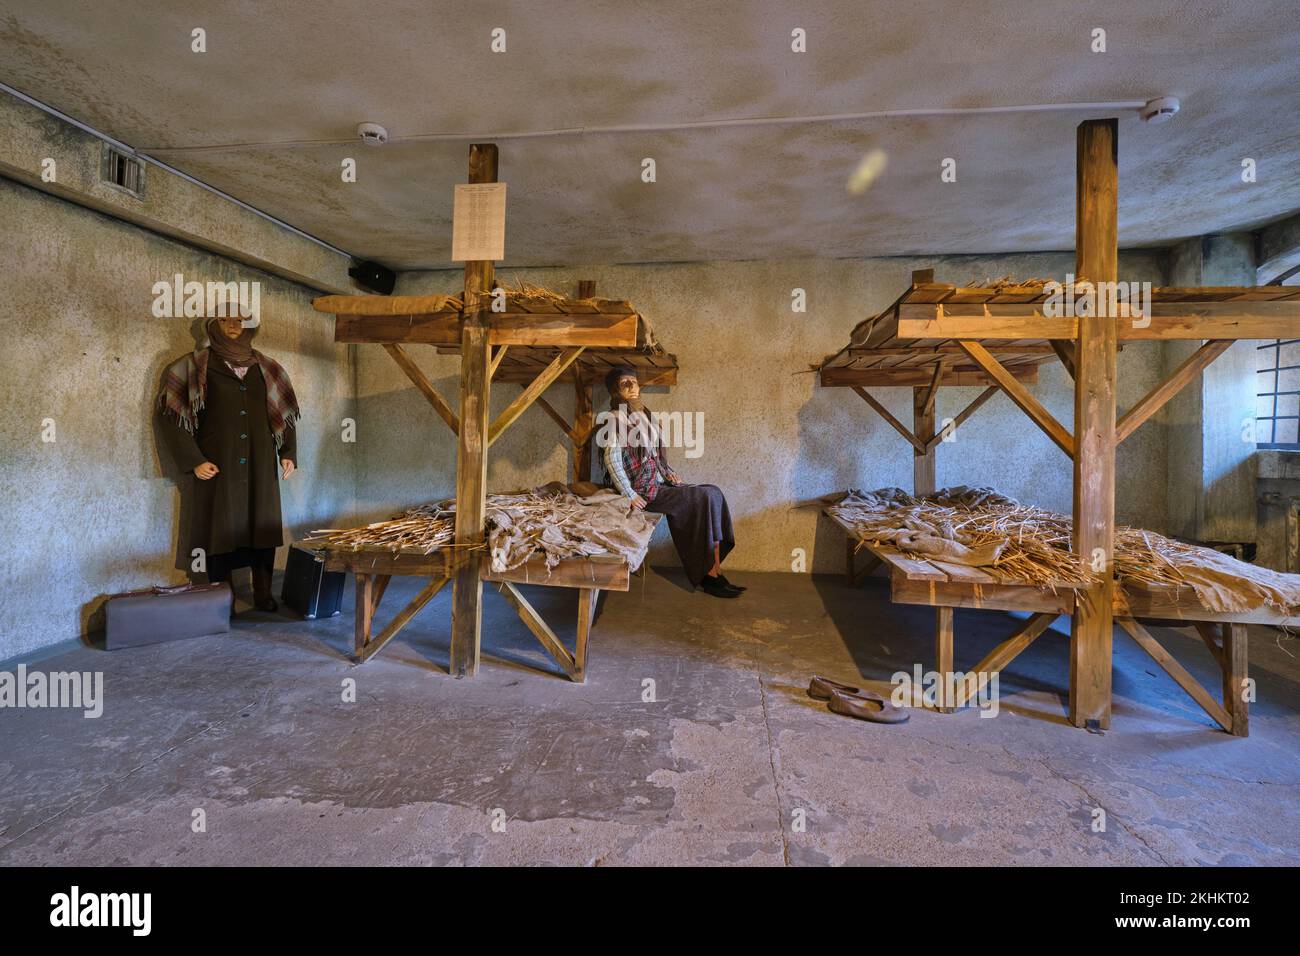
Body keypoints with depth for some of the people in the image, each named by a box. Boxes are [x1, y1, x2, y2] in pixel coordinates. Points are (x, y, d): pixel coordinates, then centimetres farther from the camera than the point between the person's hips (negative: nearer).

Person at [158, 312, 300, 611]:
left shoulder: (266, 369, 12)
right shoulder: (196, 367, 2)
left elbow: (286, 412, 17)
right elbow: (172, 412, 0)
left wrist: (289, 453, 8)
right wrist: (193, 460, -7)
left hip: (261, 465, 3)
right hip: (218, 465, -3)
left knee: (263, 525, 4)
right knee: (221, 527, 0)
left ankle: (263, 593, 13)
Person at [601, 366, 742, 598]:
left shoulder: (643, 412, 17)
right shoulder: (617, 417, -9)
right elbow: (612, 459, -17)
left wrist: (669, 472, 10)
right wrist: (630, 495, -21)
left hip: (659, 482, 8)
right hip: (644, 489, -8)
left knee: (714, 493, -8)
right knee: (705, 499, -18)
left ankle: (711, 571, -9)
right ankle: (711, 573, -9)